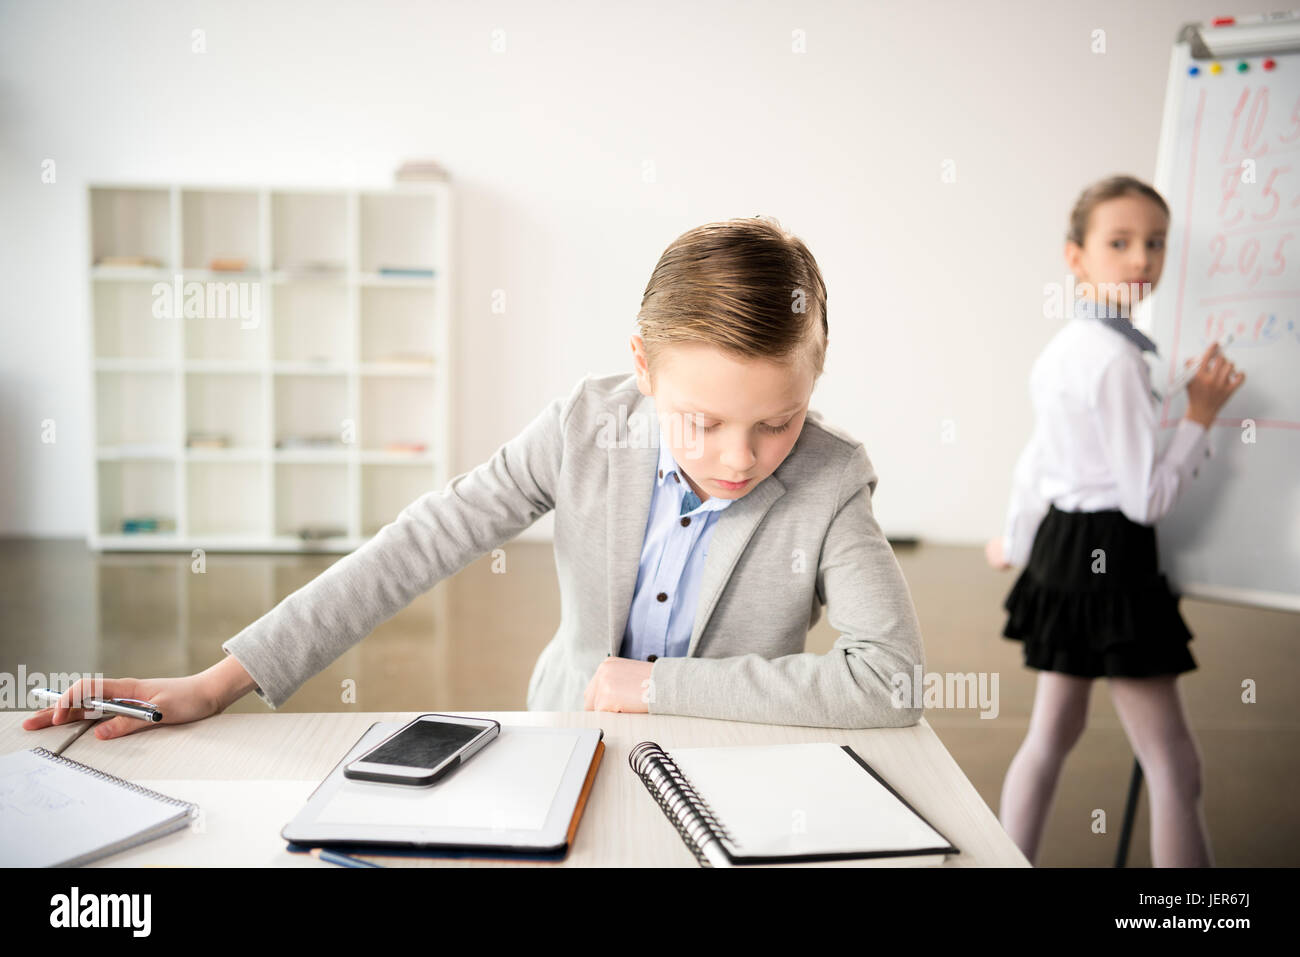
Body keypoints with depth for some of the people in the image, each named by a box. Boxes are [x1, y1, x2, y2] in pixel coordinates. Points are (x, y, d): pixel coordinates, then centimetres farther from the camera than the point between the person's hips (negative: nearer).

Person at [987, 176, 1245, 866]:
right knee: (1174, 766, 1)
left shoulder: (1062, 348, 9)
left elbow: (1035, 461, 17)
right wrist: (1202, 415, -9)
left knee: (1052, 736, 19)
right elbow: (1146, 498, -19)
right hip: (1111, 558, -10)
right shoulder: (1117, 357, -20)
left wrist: (1015, 540, 29)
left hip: (1060, 549, 10)